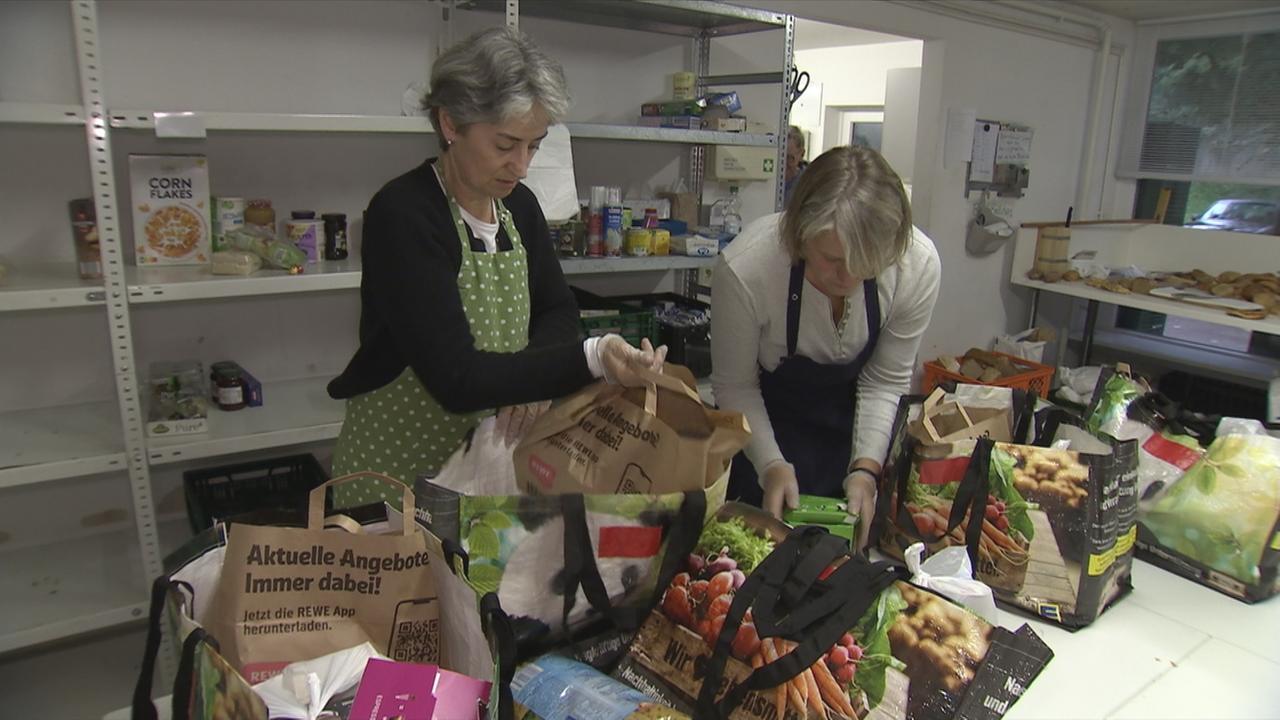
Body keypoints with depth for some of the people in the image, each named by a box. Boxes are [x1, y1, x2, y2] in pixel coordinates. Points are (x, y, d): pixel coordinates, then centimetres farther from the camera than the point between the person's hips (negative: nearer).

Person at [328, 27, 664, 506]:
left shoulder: (519, 205, 0)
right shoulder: (402, 214, -21)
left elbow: (557, 309, 9)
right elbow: (455, 377, -28)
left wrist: (535, 375, -13)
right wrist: (590, 359, -38)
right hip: (397, 470, -6)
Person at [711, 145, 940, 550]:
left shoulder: (918, 266, -27)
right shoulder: (745, 269, -35)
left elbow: (885, 380, -13)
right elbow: (735, 386, -19)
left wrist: (866, 468, -21)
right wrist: (772, 465, -26)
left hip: (853, 421, 3)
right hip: (767, 419, -2)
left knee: (856, 542, 12)